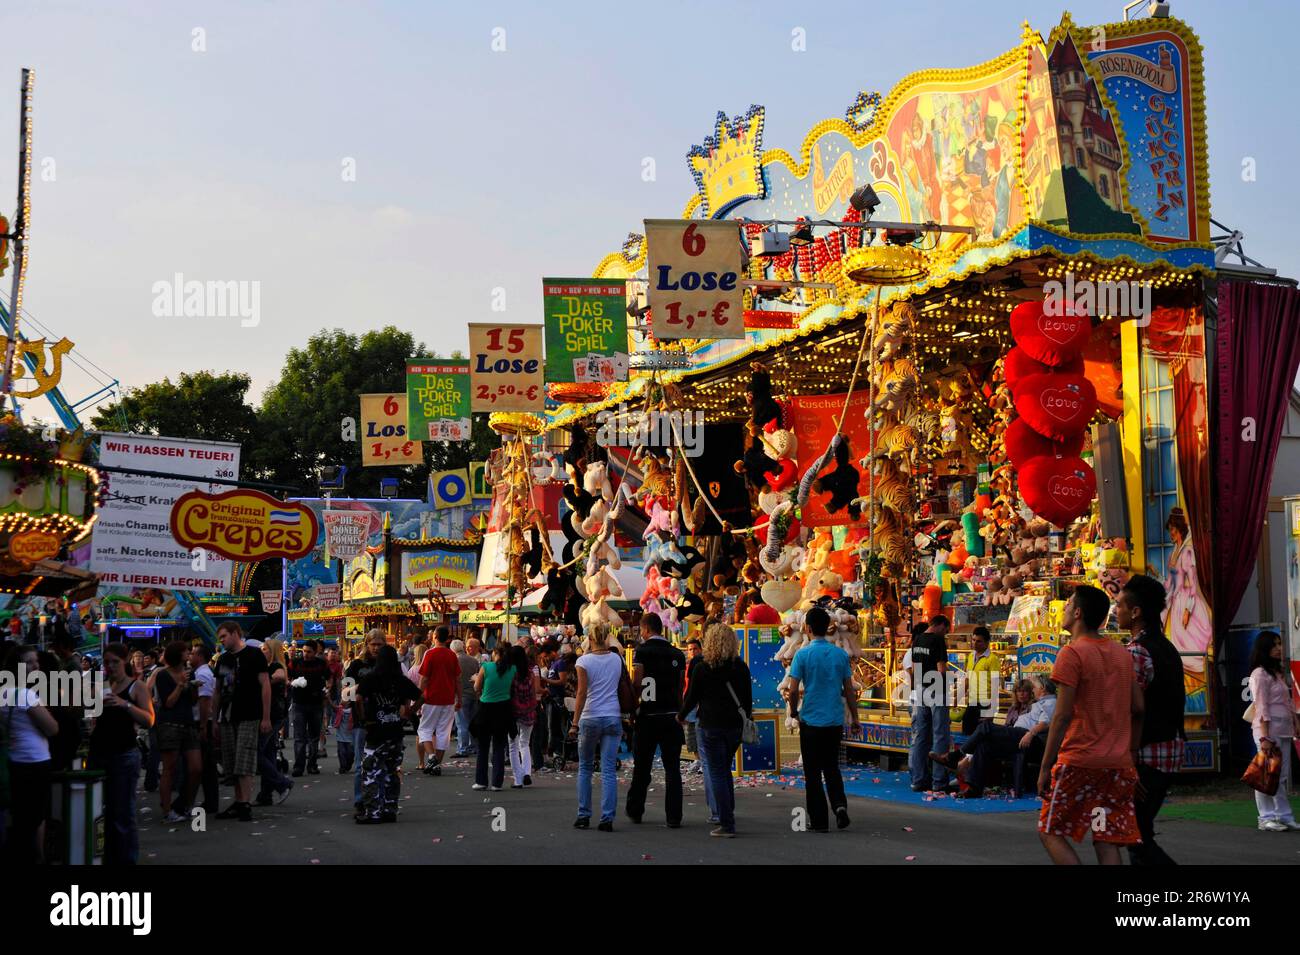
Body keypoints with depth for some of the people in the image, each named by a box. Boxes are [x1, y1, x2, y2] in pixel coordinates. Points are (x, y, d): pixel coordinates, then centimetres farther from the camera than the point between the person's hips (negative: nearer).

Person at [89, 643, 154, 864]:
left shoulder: (136, 686, 0)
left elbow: (149, 720, -12)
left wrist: (125, 704, -23)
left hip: (124, 755, -5)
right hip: (99, 752, 5)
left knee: (123, 816, -5)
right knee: (101, 814, 7)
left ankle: (127, 860, 0)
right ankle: (108, 859, 15)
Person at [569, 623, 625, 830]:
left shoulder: (584, 661, -7)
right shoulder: (616, 659, 4)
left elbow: (582, 694, -10)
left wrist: (575, 722, -8)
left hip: (590, 718, -2)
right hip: (613, 718, 2)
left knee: (585, 768, 12)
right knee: (609, 770, 0)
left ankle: (584, 816, 12)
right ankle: (607, 818, -6)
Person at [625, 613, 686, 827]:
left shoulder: (642, 651, -6)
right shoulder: (678, 654, 6)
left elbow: (636, 683, -11)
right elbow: (681, 687, 9)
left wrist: (633, 704, 5)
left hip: (647, 715, -2)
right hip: (671, 716, 2)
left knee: (641, 767, 11)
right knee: (672, 769, 2)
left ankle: (635, 811, 21)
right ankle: (673, 816, -3)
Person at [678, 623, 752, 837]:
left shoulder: (702, 668, -8)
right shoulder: (741, 667, 3)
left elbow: (691, 697, -1)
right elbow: (748, 698, 9)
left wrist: (681, 716, 16)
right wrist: (745, 719, 22)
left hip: (711, 726, -4)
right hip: (735, 725, 4)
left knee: (718, 774, -1)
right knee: (725, 770, 21)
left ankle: (727, 825, -4)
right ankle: (728, 814, 20)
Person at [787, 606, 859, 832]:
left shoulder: (803, 654, -9)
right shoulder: (841, 654, 2)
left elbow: (794, 690, -10)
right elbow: (849, 690, 5)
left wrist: (794, 711, 8)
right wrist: (855, 718, 15)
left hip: (811, 720, -3)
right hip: (835, 720, 3)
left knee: (813, 772, 6)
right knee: (832, 767, 18)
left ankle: (819, 821, 7)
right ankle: (840, 804, -5)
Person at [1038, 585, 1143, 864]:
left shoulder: (1072, 653, -8)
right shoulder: (1122, 654, 12)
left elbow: (1062, 715, -13)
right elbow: (1138, 709, 12)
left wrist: (1046, 767, -10)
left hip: (1079, 761, -6)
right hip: (1119, 764, 6)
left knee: (1050, 832, 5)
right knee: (1107, 842, 5)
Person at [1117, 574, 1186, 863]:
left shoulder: (1137, 652, -15)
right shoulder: (1168, 648, 14)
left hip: (1147, 753, -9)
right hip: (1172, 749, 9)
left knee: (1138, 838, -6)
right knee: (1140, 831, 16)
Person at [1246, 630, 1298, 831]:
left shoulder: (1279, 672, 18)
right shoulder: (1260, 674, -9)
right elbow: (1261, 708, -14)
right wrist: (1264, 737, -18)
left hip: (1284, 730, 8)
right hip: (1268, 729, -8)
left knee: (1283, 775, 8)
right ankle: (1267, 818, -2)